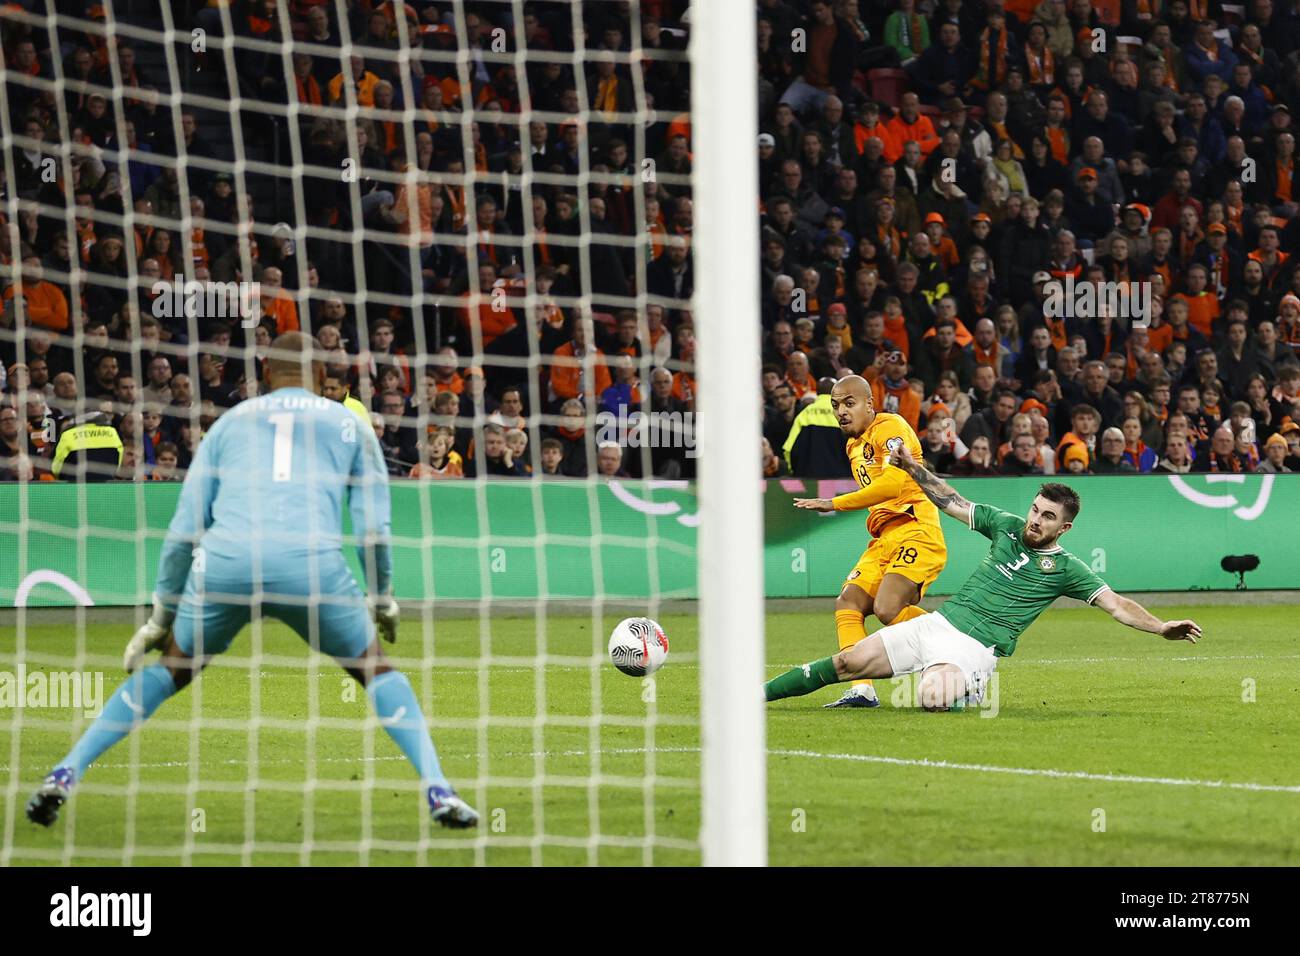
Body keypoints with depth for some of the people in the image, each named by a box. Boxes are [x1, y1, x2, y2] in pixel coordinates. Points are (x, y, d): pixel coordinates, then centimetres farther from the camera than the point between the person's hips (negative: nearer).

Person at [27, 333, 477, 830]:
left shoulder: (230, 421, 26)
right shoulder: (348, 424, 23)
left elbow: (185, 526, 21)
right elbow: (373, 529, 16)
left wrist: (162, 614, 27)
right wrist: (382, 599, 31)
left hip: (225, 562, 2)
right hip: (313, 563, -1)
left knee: (166, 669, 22)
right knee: (377, 670, 19)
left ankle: (63, 776, 11)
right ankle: (438, 791, 4)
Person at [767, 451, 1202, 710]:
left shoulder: (1065, 568, -4)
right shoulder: (1008, 526, 9)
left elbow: (1114, 603, -10)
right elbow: (953, 502, 17)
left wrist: (1161, 627, -24)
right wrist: (912, 469, 9)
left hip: (971, 646, -5)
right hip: (938, 621, 5)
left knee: (934, 701, -33)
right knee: (848, 663, -2)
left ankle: (965, 691, 3)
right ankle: (758, 694, 11)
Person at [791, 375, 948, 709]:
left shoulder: (890, 428, -8)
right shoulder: (853, 445, 21)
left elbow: (893, 483, -22)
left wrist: (834, 504, -20)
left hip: (916, 530, -10)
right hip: (884, 539, 10)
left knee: (887, 609, -25)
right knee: (847, 604, -5)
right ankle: (862, 690, -12)